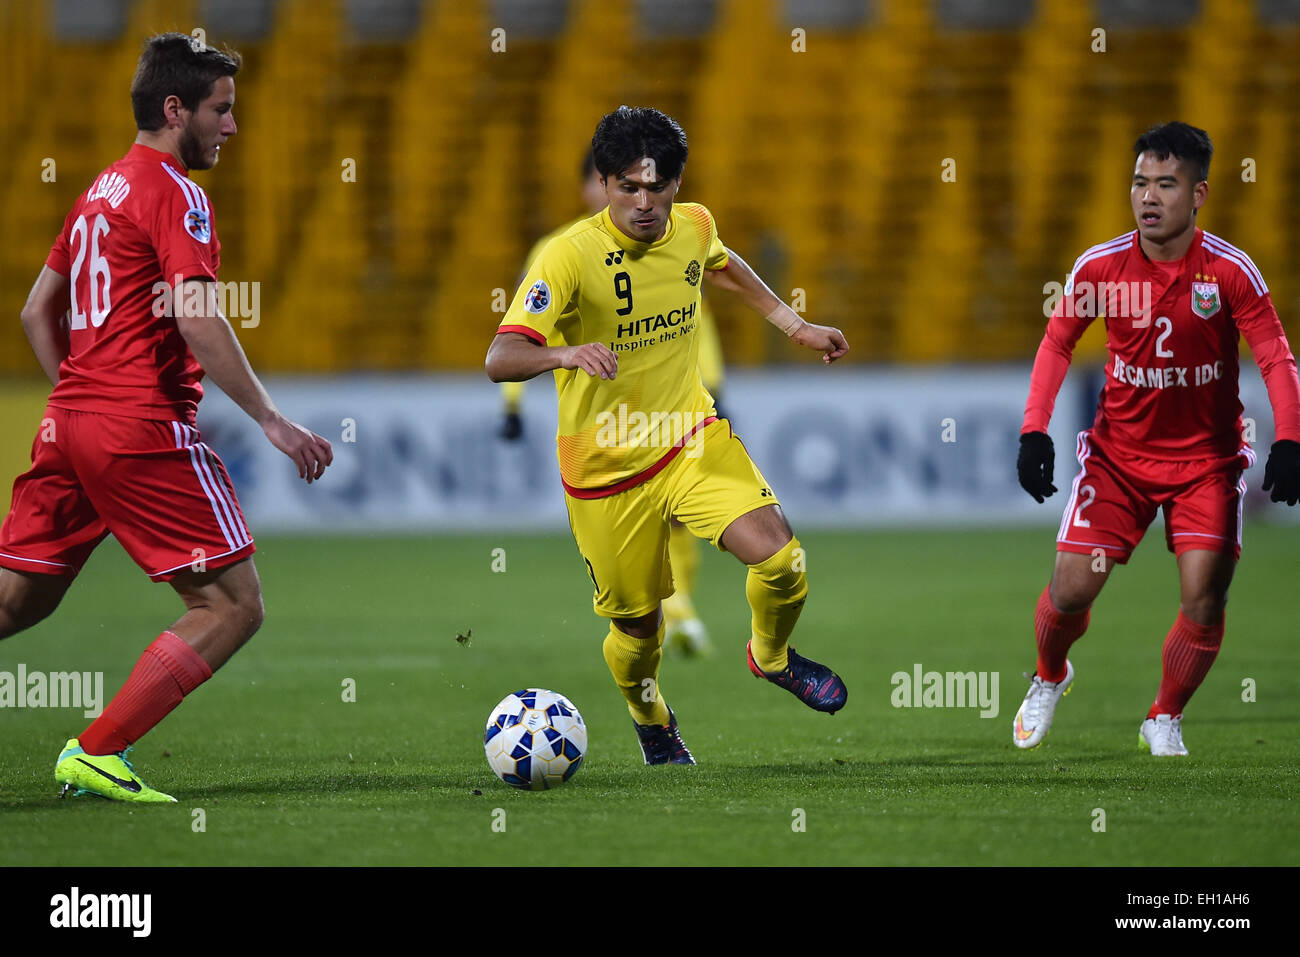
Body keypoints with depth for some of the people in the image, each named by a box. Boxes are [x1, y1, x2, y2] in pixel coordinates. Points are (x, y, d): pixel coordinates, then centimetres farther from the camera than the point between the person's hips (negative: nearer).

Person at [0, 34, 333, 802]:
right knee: (233, 605, -3)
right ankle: (97, 755, -9)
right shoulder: (174, 193, -8)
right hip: (146, 432, -9)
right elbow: (197, 320, -19)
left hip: (69, 422, 9)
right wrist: (271, 420, -18)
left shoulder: (103, 190, 19)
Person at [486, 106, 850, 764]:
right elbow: (501, 359, -30)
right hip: (607, 466, -3)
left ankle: (771, 657, 17)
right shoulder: (572, 255, -22)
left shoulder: (693, 228, -5)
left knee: (782, 562, -17)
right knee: (637, 626, 7)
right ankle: (651, 721, 43)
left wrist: (794, 325, 23)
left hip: (691, 438, 3)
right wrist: (565, 353, -49)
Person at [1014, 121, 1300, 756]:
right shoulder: (1100, 267, -11)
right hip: (1118, 453, 1)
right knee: (1072, 589, -7)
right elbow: (1057, 344, 3)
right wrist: (1034, 431, -7)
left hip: (1207, 457, -1)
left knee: (1204, 598, -13)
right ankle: (1049, 678, 27)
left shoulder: (1230, 270, -15)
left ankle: (1164, 722, 10)